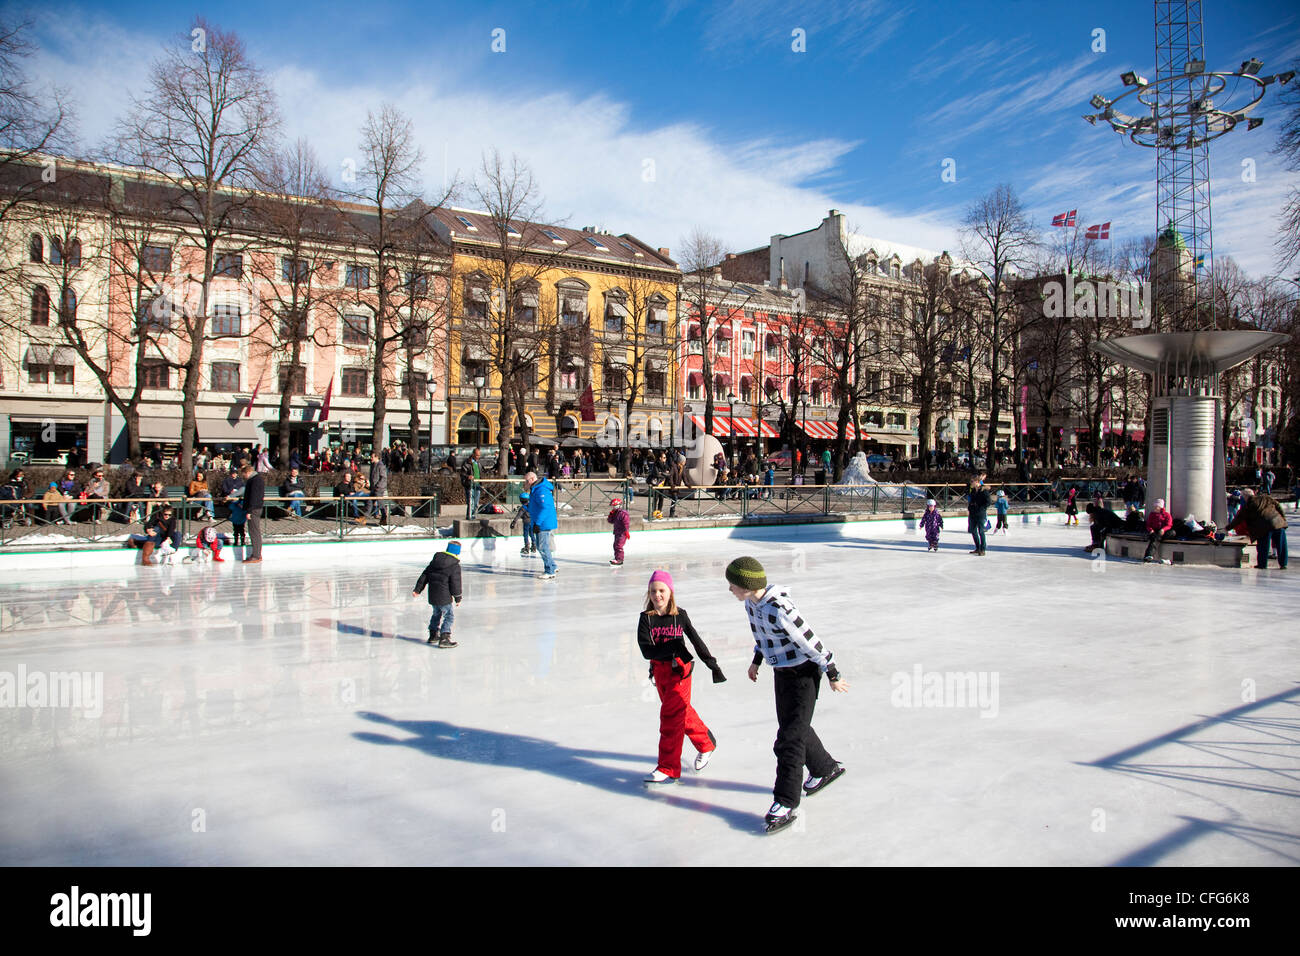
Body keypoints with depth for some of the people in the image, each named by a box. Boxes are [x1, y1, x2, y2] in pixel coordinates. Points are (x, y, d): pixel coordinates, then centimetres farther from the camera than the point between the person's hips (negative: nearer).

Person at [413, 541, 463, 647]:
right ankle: (444, 638, -4)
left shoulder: (435, 561, 9)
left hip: (432, 595, 7)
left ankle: (433, 635, 35)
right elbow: (455, 584, -12)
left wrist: (417, 589, 18)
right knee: (449, 616, 2)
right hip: (444, 597, -7)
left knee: (437, 614, 24)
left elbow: (424, 576, 12)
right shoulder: (455, 566, -12)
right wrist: (458, 598, 0)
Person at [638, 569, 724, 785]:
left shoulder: (680, 616, -5)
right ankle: (706, 745, 43)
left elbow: (697, 641, 5)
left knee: (671, 715, -10)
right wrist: (671, 647, -27)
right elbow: (646, 650, -15)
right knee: (684, 713, 18)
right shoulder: (646, 618, -5)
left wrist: (713, 665, 7)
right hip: (659, 670, 3)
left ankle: (668, 769, -3)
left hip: (680, 670, -3)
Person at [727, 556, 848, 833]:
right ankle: (825, 768, 45)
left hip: (803, 673, -9)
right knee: (793, 726, 22)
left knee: (790, 738, -6)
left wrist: (833, 676, -14)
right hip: (781, 672, 9)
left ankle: (785, 803, 4)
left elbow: (810, 642, -24)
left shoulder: (779, 610, -33)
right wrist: (756, 661, 25)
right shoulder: (751, 602, -6)